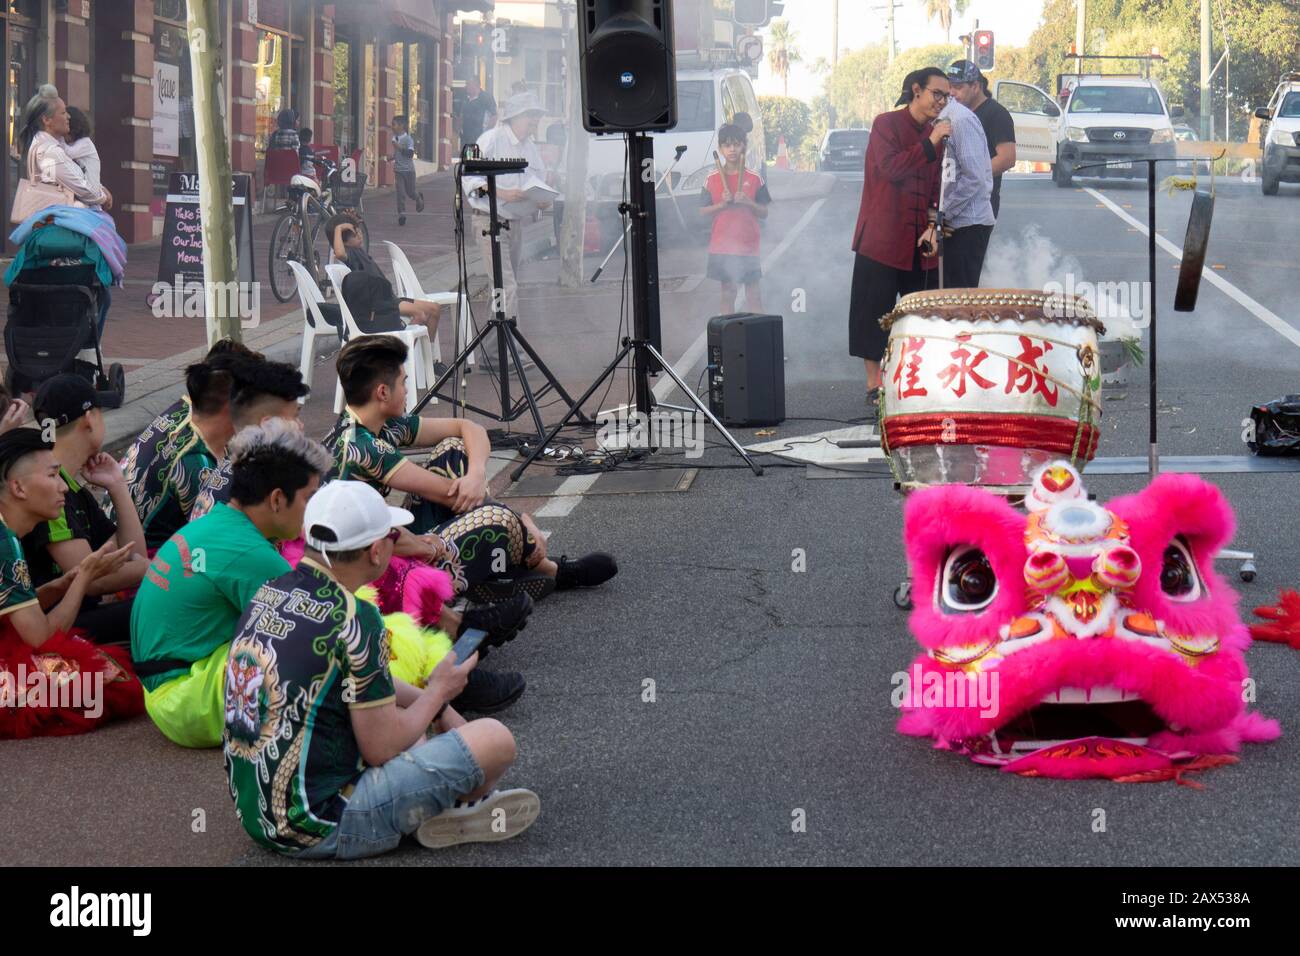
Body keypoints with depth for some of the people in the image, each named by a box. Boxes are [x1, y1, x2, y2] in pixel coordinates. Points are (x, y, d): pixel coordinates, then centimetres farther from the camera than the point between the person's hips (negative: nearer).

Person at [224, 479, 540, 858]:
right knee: (494, 740, -8)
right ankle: (463, 807, 22)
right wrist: (439, 691, 4)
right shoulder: (353, 619, -19)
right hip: (319, 829, -9)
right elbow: (381, 749, -14)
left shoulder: (268, 593, 6)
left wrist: (437, 705, 19)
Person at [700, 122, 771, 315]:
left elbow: (764, 213, 3)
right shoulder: (712, 180, 2)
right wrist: (722, 204, -13)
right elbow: (703, 211, 3)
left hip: (748, 246, -1)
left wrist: (748, 202, -15)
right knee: (727, 292, 8)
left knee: (753, 295, 0)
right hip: (721, 246, 1)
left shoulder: (754, 179, 0)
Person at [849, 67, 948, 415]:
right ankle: (874, 389, 3)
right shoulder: (887, 124, -3)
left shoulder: (936, 133, 14)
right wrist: (930, 144, -21)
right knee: (875, 314, -2)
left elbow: (938, 187, 13)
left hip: (919, 243, 5)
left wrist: (933, 225, -1)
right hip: (882, 239, -5)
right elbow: (891, 168, -18)